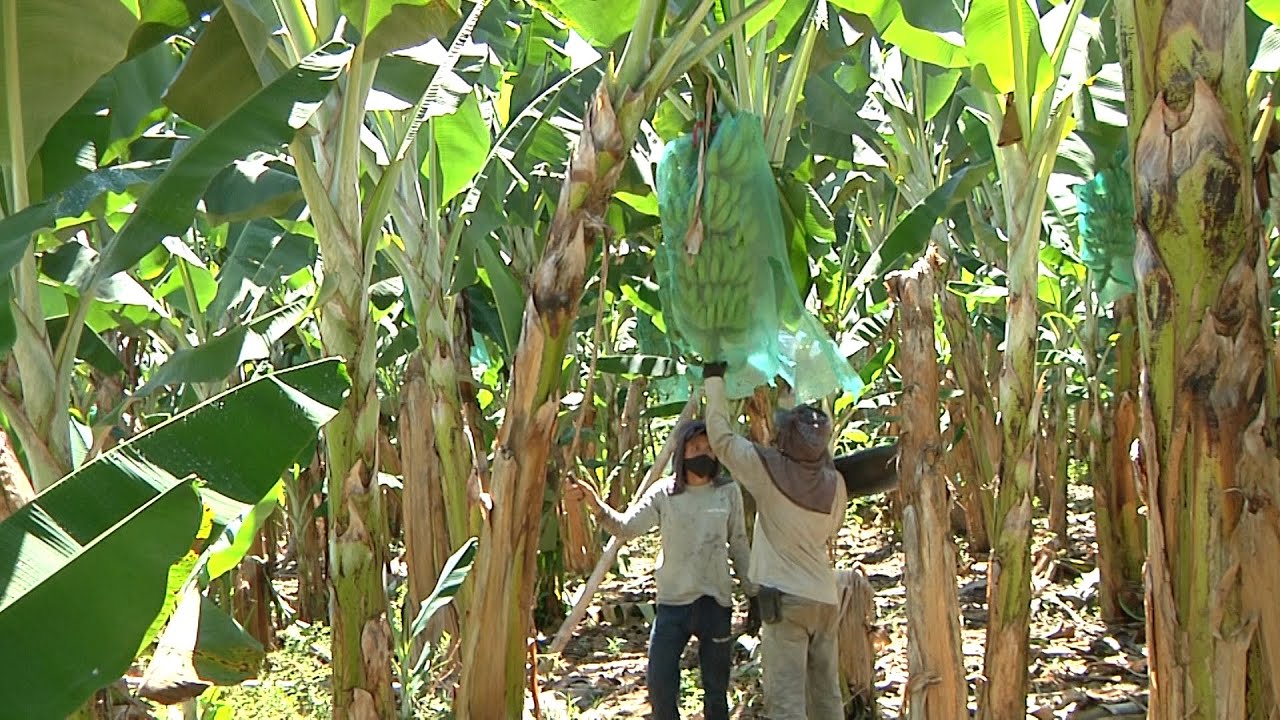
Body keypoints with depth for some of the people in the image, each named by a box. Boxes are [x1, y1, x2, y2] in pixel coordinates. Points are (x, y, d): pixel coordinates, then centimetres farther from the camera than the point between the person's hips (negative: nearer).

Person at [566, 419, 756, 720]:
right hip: (672, 601, 0)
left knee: (716, 688, 9)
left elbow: (739, 546, 9)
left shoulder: (728, 491, 0)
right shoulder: (663, 492, -2)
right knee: (660, 685, -3)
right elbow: (626, 527, -11)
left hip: (716, 602, 1)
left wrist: (753, 592, 10)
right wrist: (595, 505, -28)